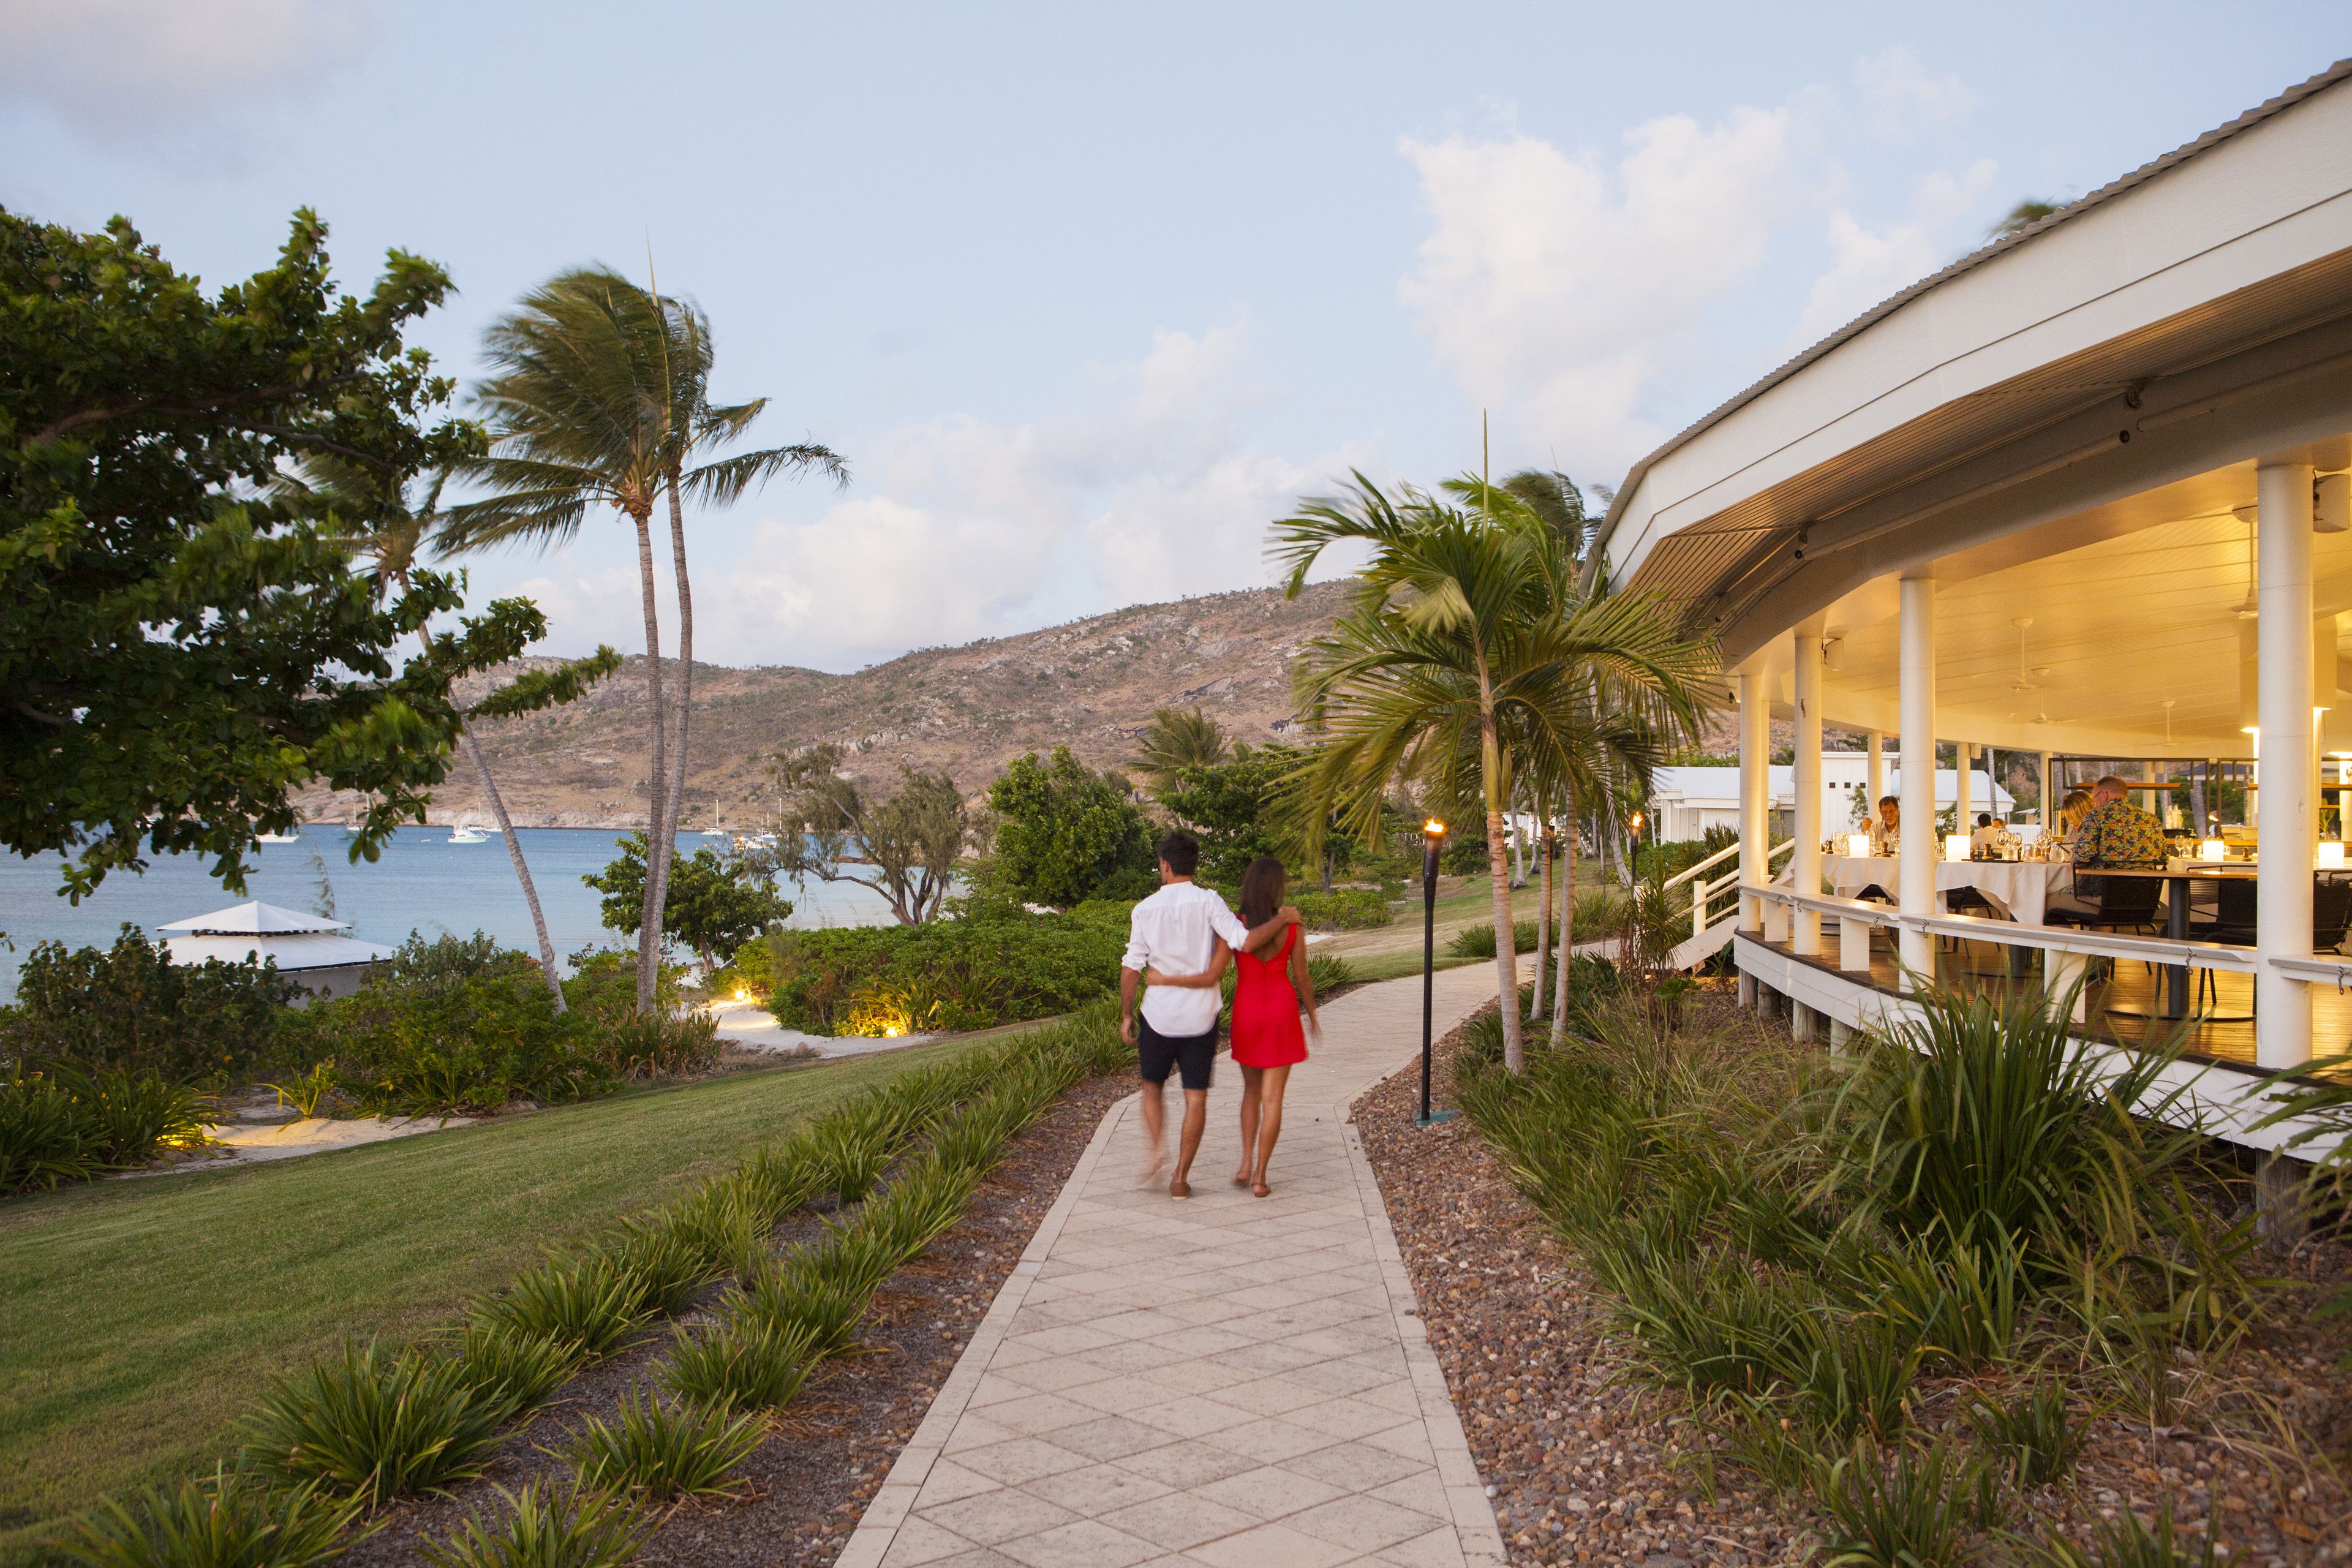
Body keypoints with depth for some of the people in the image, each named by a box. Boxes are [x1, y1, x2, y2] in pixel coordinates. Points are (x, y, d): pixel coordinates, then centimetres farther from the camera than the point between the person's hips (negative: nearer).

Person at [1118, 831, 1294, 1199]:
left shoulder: (1145, 910, -3)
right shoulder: (1208, 902, -9)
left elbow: (1131, 968, -2)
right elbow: (1246, 942, -18)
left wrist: (1126, 1015, 8)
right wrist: (1282, 919, -4)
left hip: (1159, 1016, 1)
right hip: (1200, 1017, -1)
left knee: (1152, 1087, 20)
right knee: (1196, 1097, 7)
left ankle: (1158, 1147, -3)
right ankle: (1181, 1178, 6)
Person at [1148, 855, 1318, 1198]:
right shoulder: (1291, 927, -10)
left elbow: (1211, 977, -19)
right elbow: (1302, 979, -2)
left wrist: (1164, 980, -9)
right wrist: (1312, 1015, 15)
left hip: (1247, 1012, 1)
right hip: (1282, 1013, -1)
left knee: (1252, 1088, 22)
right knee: (1272, 1097, 5)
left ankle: (1246, 1164, 12)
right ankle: (1259, 1177, 4)